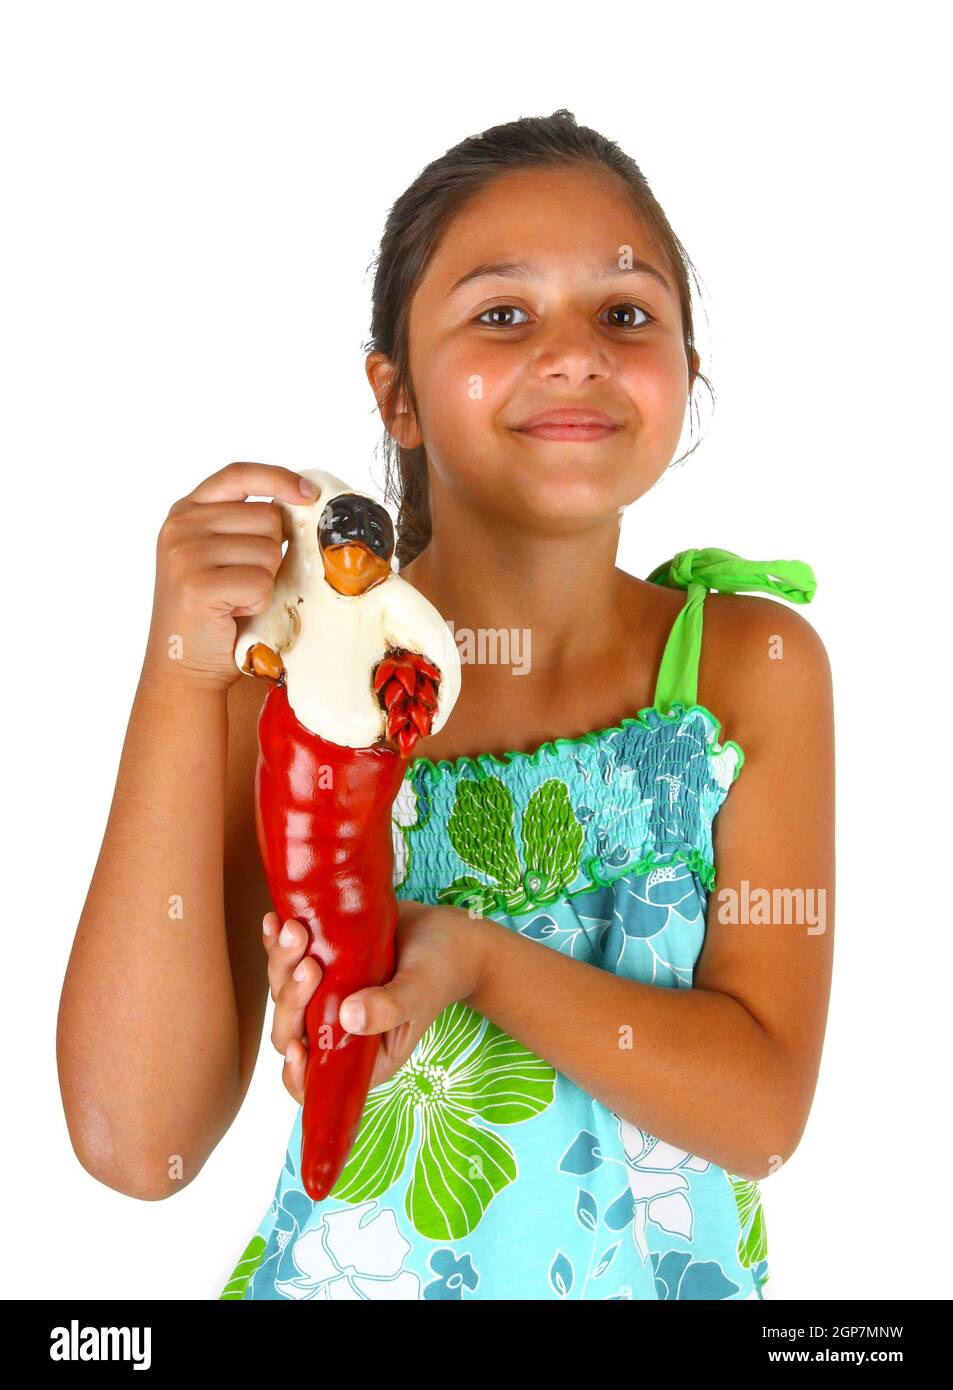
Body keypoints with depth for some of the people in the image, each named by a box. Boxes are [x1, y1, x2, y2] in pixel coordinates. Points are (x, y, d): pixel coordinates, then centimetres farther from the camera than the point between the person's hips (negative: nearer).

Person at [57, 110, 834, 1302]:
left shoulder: (753, 663, -13)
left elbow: (765, 1110, -15)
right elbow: (140, 1144, -23)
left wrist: (472, 956, -30)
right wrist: (178, 676, -29)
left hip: (671, 1270, 1)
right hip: (348, 1266, -1)